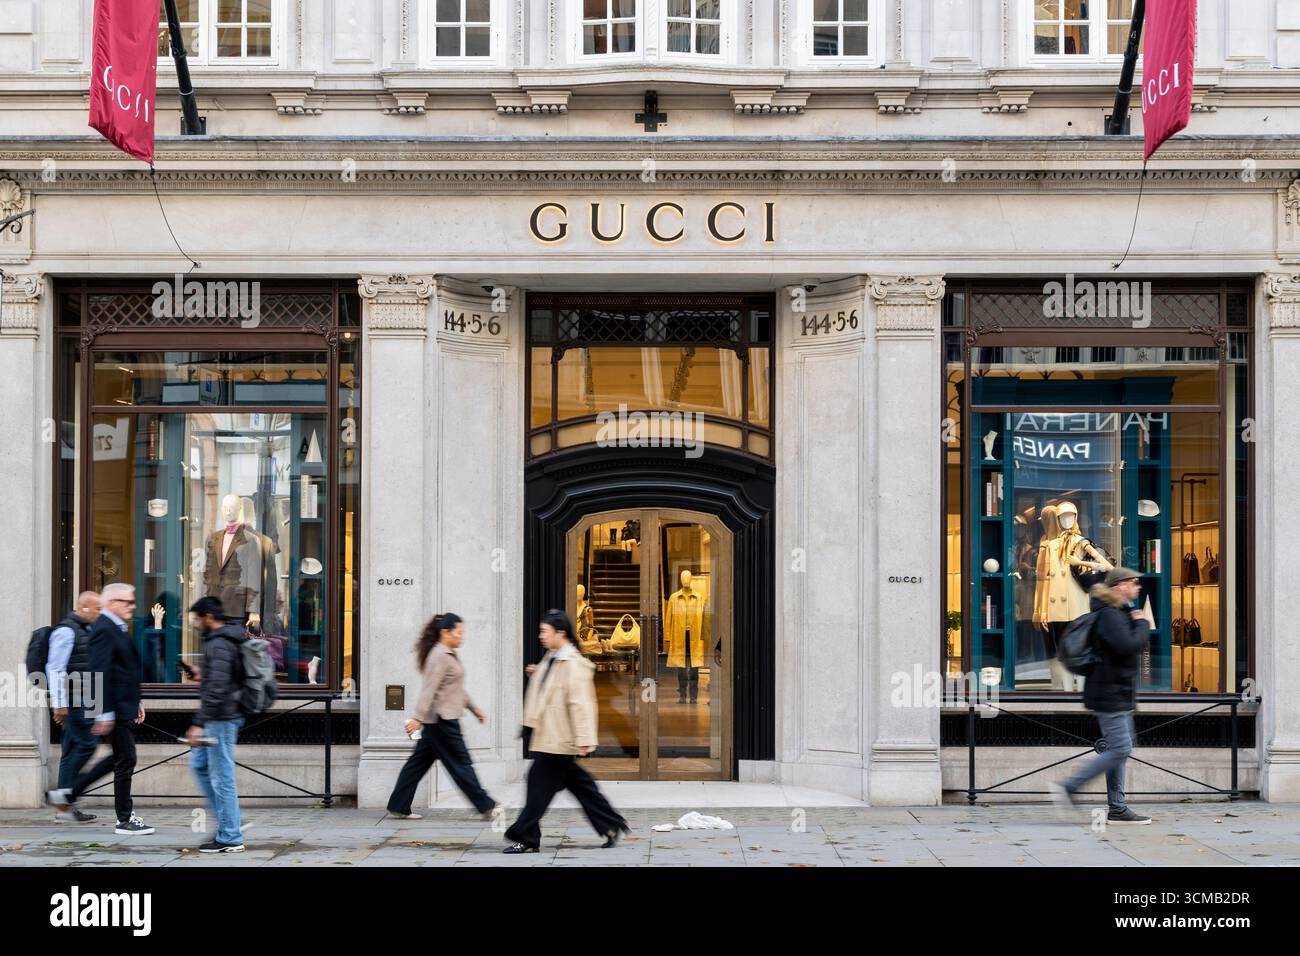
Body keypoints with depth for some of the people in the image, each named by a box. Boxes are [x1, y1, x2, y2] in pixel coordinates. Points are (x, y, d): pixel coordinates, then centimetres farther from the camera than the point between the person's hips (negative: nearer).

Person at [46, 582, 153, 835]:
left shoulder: (116, 628, 15)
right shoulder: (104, 630, -17)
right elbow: (100, 673, -23)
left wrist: (136, 701, 21)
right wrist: (104, 713, -25)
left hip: (122, 707, 10)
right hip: (114, 709, -10)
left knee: (120, 757, 18)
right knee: (125, 760, -2)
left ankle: (68, 794, 24)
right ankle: (125, 820, 8)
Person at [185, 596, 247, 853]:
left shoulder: (219, 645, -18)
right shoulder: (229, 640, 14)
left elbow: (216, 689, -26)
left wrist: (199, 724, -25)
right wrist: (203, 674, 19)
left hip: (221, 718, -11)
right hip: (220, 718, 11)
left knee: (221, 777, -4)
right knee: (199, 763, 20)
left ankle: (230, 838, 2)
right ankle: (226, 819, 22)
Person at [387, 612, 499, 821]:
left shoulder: (450, 655, 17)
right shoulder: (439, 656, -15)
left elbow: (457, 689, 26)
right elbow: (429, 689, -22)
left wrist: (474, 709, 28)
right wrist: (419, 718, -27)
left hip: (439, 720, 10)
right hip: (442, 719, -10)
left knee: (419, 762, 10)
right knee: (460, 763, -3)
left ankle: (399, 806, 13)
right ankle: (486, 807, 1)